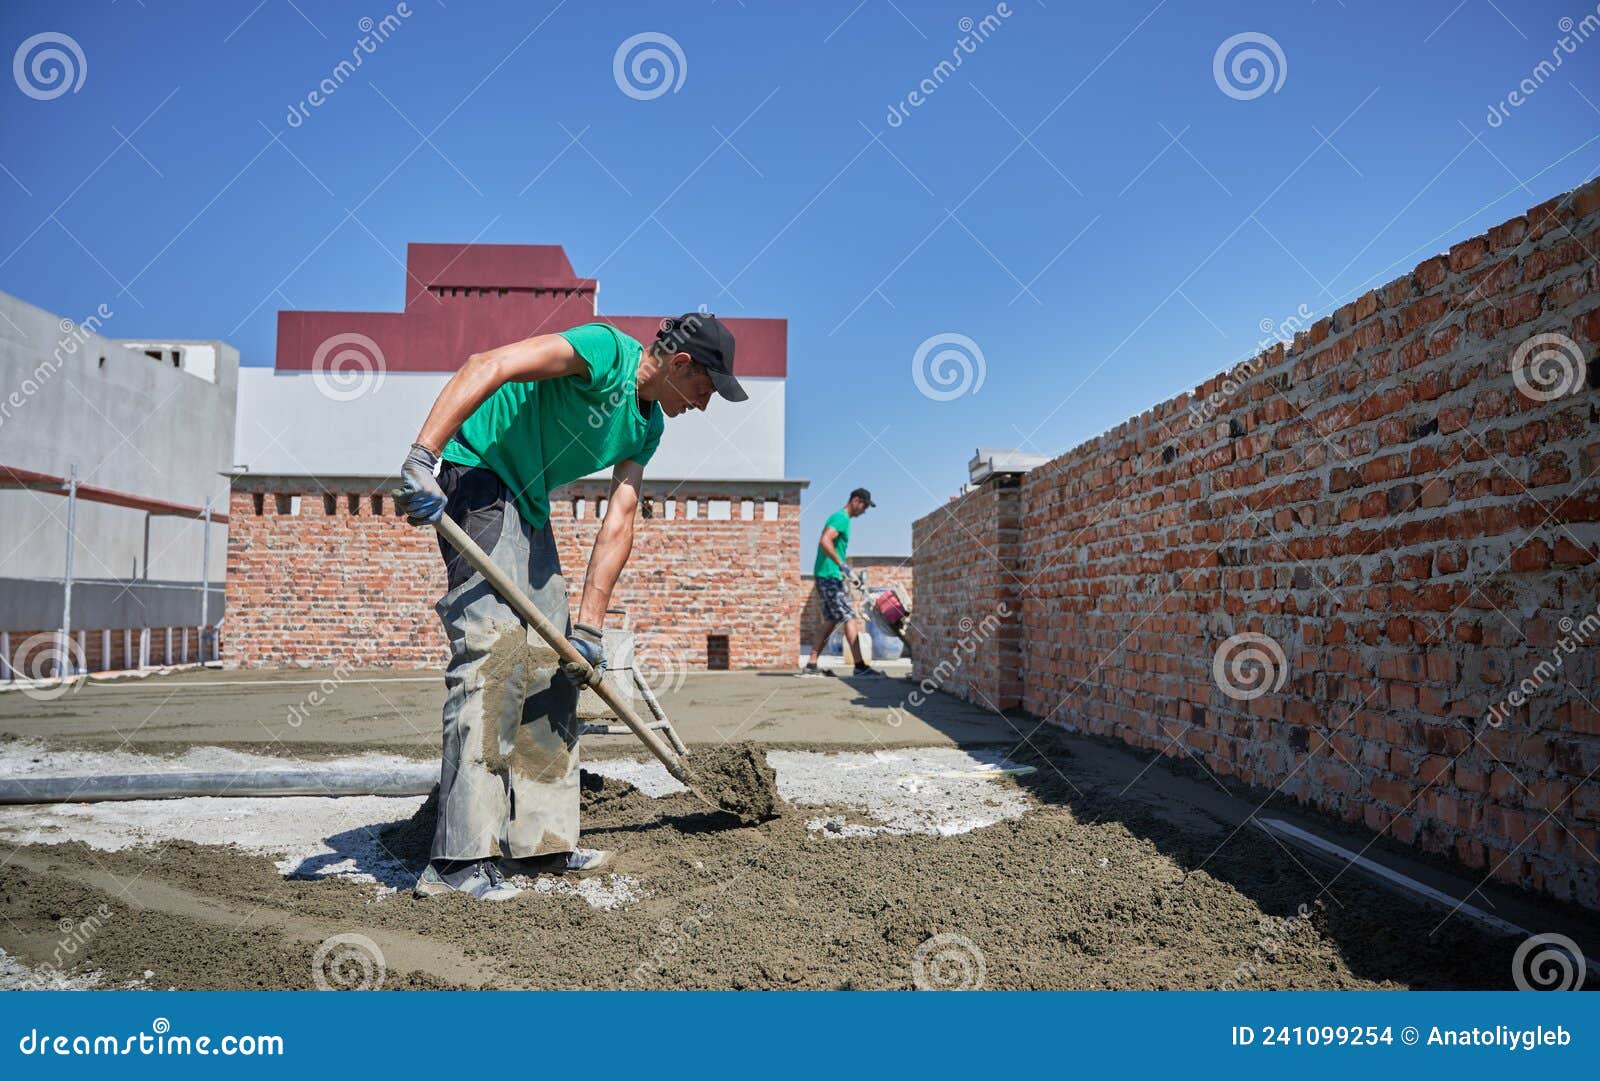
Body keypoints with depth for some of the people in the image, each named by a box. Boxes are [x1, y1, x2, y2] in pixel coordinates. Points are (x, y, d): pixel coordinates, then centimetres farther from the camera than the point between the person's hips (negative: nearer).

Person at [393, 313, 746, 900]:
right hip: (474, 474, -10)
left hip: (527, 505, 10)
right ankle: (457, 861, -18)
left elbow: (618, 523, 4)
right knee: (495, 649, -20)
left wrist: (589, 625, -3)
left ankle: (540, 839, 14)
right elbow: (487, 366, -27)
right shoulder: (607, 350, -16)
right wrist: (422, 458, -37)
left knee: (553, 660, 7)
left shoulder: (647, 425, 10)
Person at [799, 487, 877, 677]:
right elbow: (824, 542, -27)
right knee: (850, 618, -7)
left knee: (830, 622, 9)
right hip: (831, 576, -10)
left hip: (827, 577, 10)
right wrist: (842, 565, -26)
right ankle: (860, 666, -6)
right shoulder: (841, 518, -12)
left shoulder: (840, 518, 20)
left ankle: (811, 666, 8)